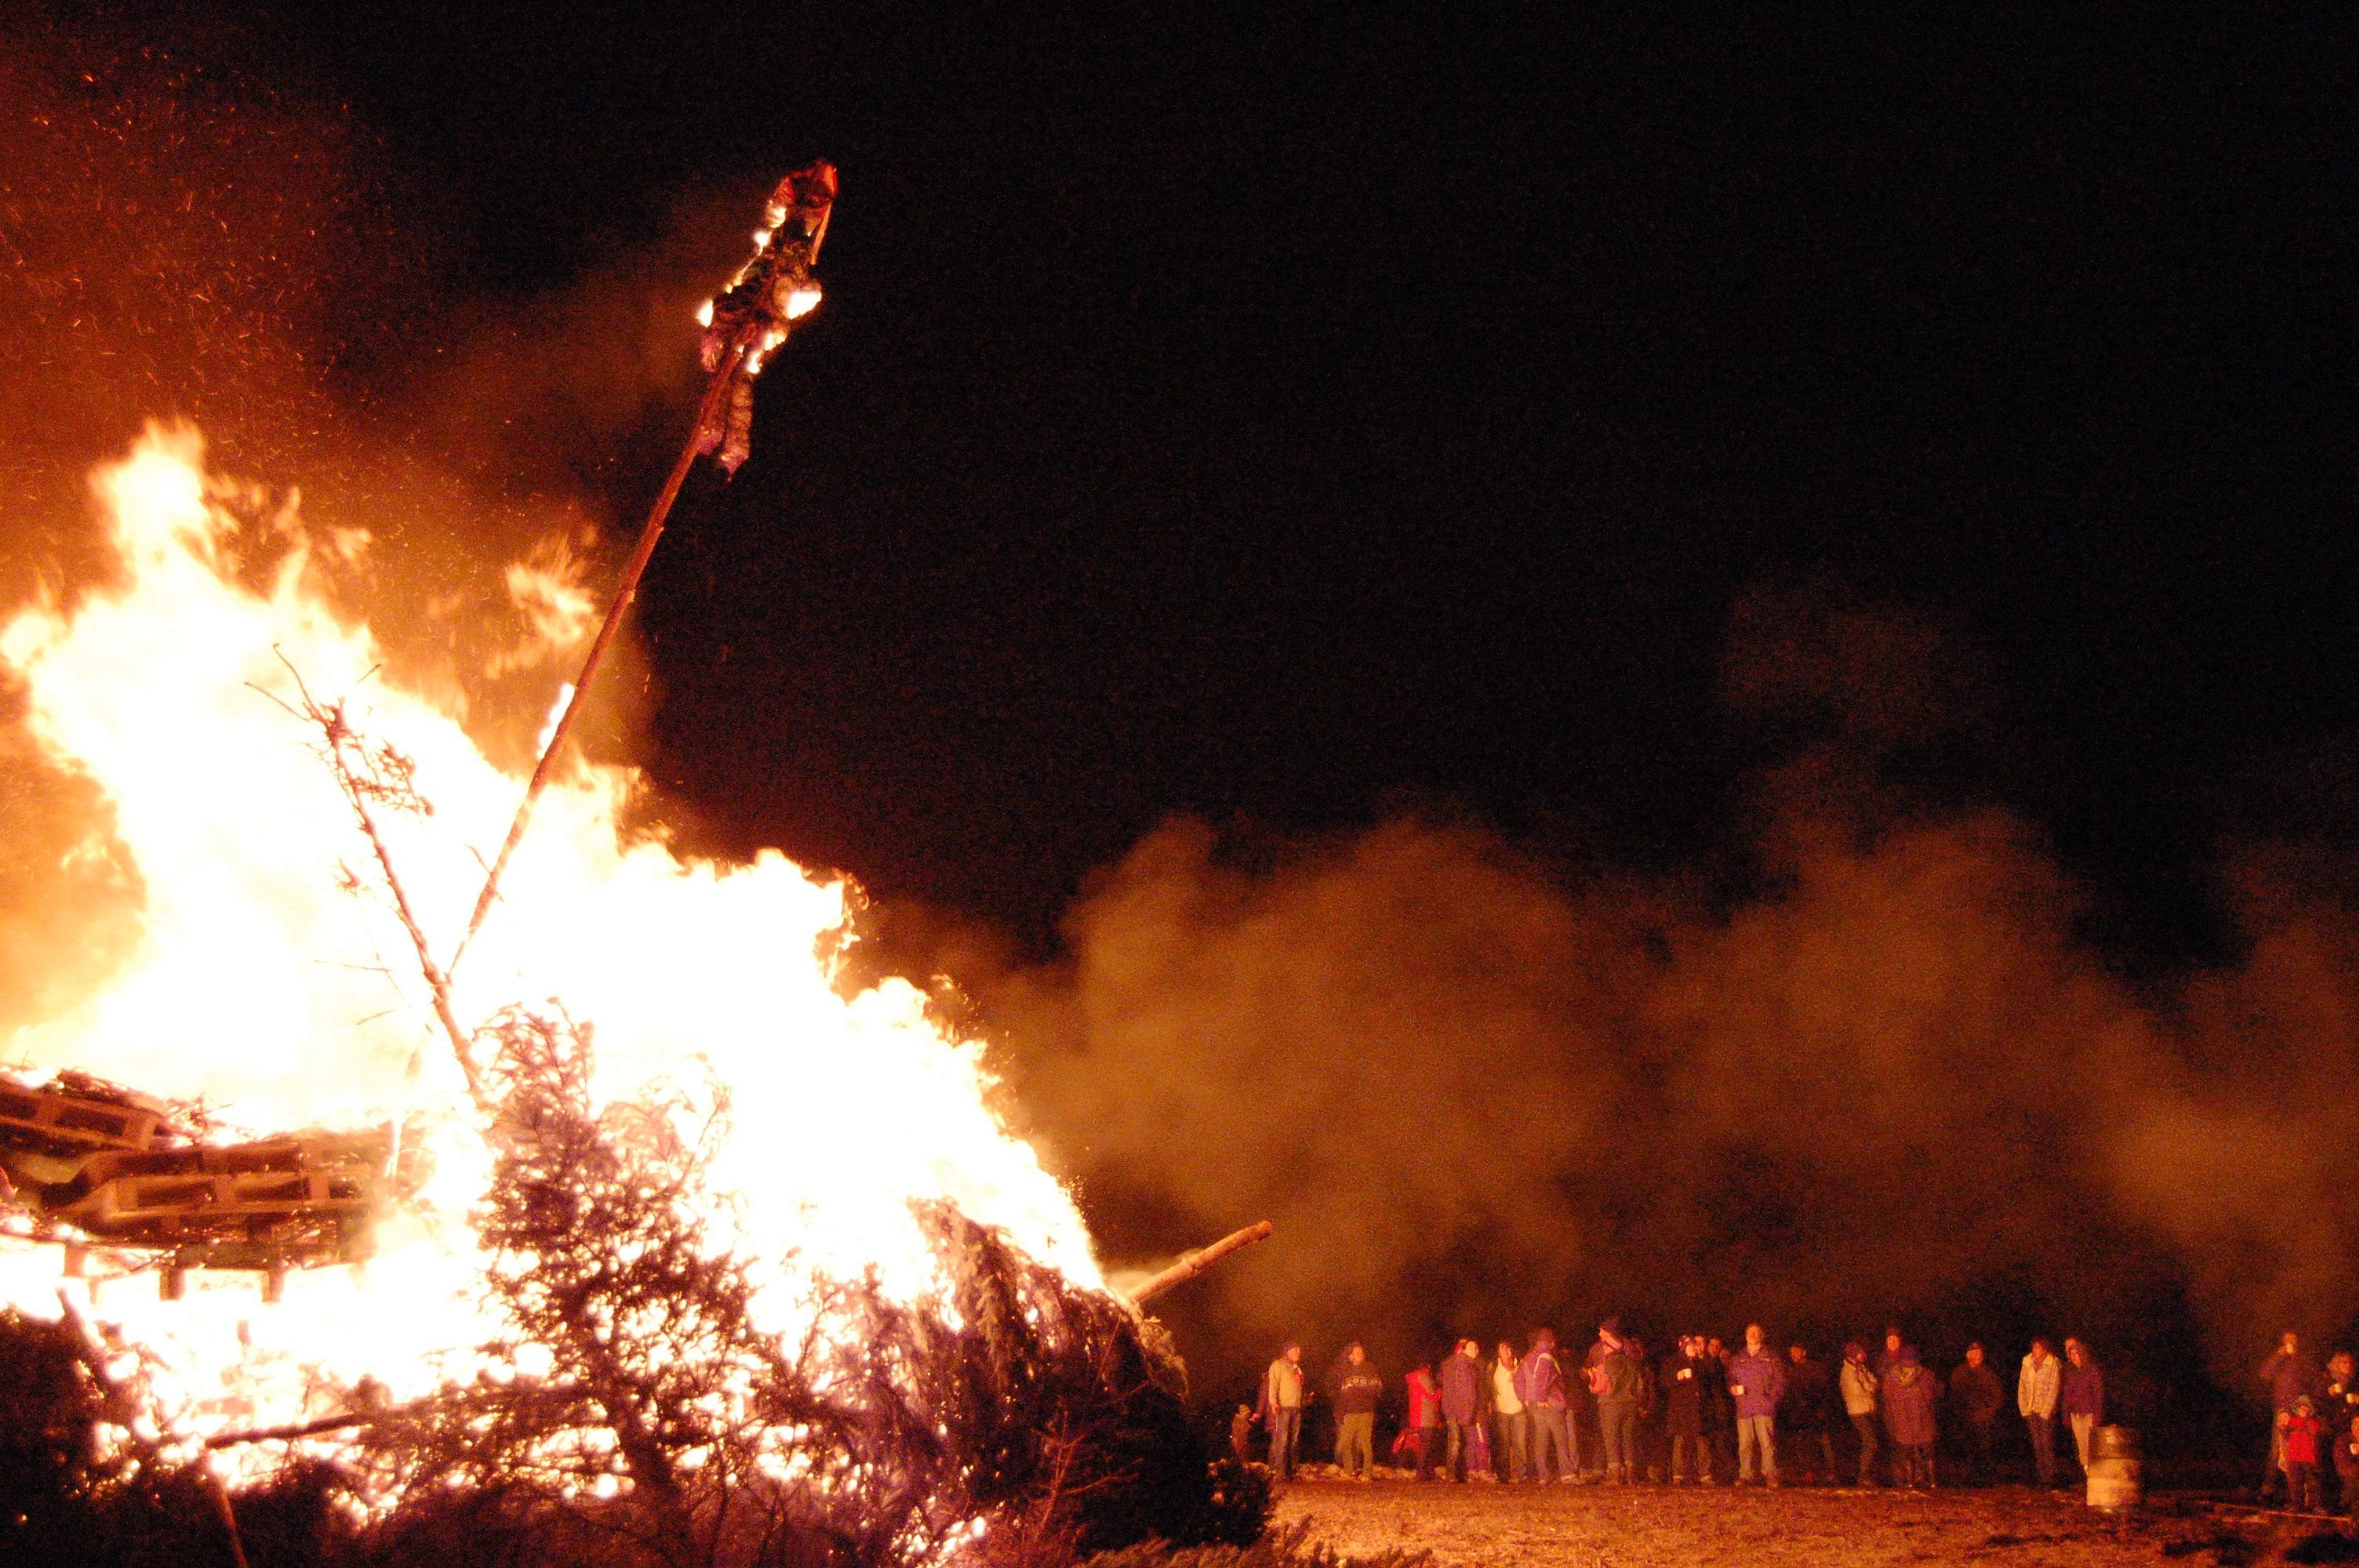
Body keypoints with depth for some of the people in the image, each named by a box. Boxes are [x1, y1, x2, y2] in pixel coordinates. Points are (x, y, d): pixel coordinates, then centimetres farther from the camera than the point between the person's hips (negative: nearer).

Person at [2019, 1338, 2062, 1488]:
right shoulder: (2027, 1363, 8)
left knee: (2047, 1445, -6)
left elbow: (2054, 1390, -9)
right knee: (2037, 1446, 6)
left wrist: (2046, 1412, -12)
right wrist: (2024, 1408, 4)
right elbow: (2022, 1386, 11)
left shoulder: (2054, 1365, -7)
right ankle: (2042, 1477, 11)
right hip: (2031, 1411, 5)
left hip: (2046, 1412, -5)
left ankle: (2050, 1479, -1)